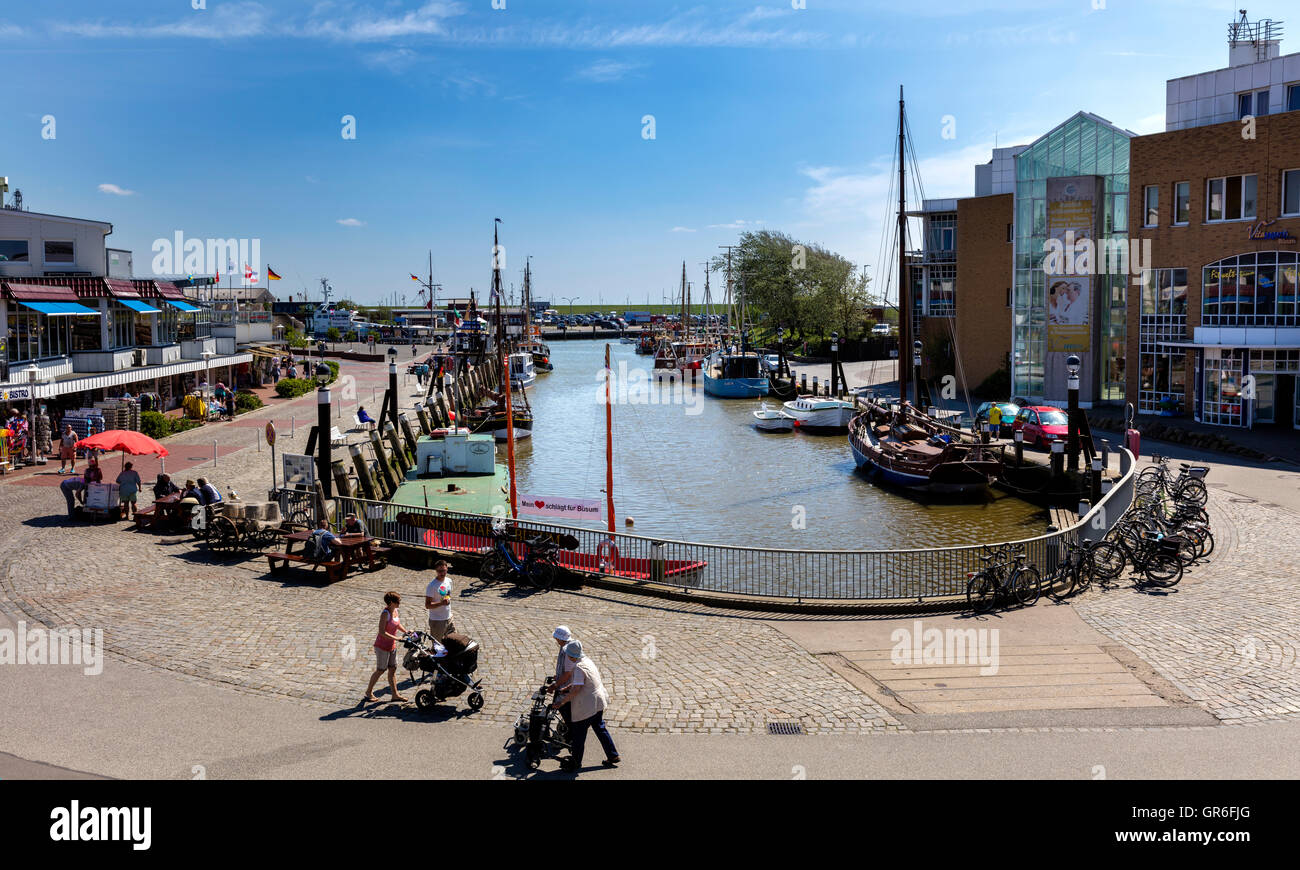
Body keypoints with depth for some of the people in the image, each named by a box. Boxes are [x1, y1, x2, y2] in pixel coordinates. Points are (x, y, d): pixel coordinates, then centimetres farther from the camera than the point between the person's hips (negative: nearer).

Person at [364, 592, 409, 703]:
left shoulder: (395, 611, 2)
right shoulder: (385, 613, -23)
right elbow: (381, 632, -27)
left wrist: (406, 632, 7)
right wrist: (396, 638, -29)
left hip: (392, 646, 8)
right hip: (382, 646, -8)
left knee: (393, 669, 11)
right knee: (381, 670, 4)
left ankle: (395, 694, 18)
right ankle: (369, 692, 22)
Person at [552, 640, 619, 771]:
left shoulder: (579, 668, -25)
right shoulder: (587, 661, 4)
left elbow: (576, 690, -29)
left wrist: (561, 702, -24)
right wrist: (566, 689, 24)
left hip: (586, 706, -9)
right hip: (598, 703, 9)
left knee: (578, 736, 7)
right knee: (600, 729, 22)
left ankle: (575, 763, 20)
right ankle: (613, 756, 28)